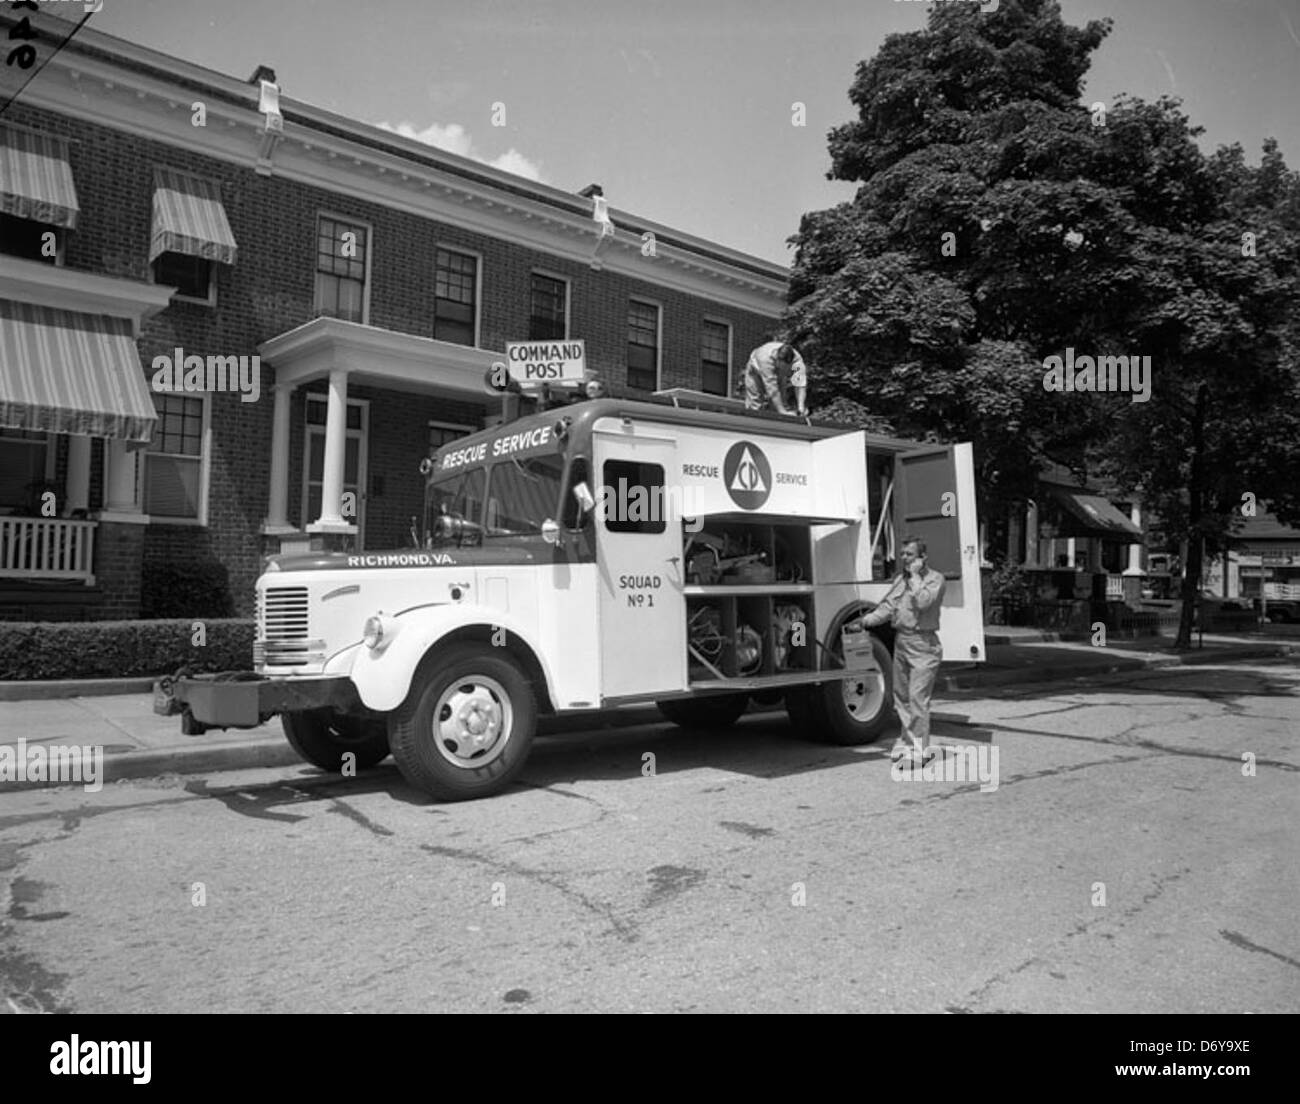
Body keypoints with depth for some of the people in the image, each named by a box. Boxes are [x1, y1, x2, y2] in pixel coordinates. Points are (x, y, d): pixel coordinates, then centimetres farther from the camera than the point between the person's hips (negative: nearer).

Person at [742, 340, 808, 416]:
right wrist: (782, 410, -47)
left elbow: (800, 385, -40)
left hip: (779, 374, 3)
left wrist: (801, 407, -52)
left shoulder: (797, 360, -37)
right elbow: (771, 388, -46)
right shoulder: (766, 359, -46)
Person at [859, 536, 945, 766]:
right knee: (901, 695, 12)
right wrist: (866, 620, 2)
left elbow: (923, 602, -20)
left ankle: (919, 749, -5)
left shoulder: (935, 578, -3)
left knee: (917, 696, -10)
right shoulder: (901, 579, 17)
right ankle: (907, 738, 26)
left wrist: (915, 575, -11)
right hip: (900, 641, 7)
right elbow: (887, 606, 13)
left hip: (922, 643, -7)